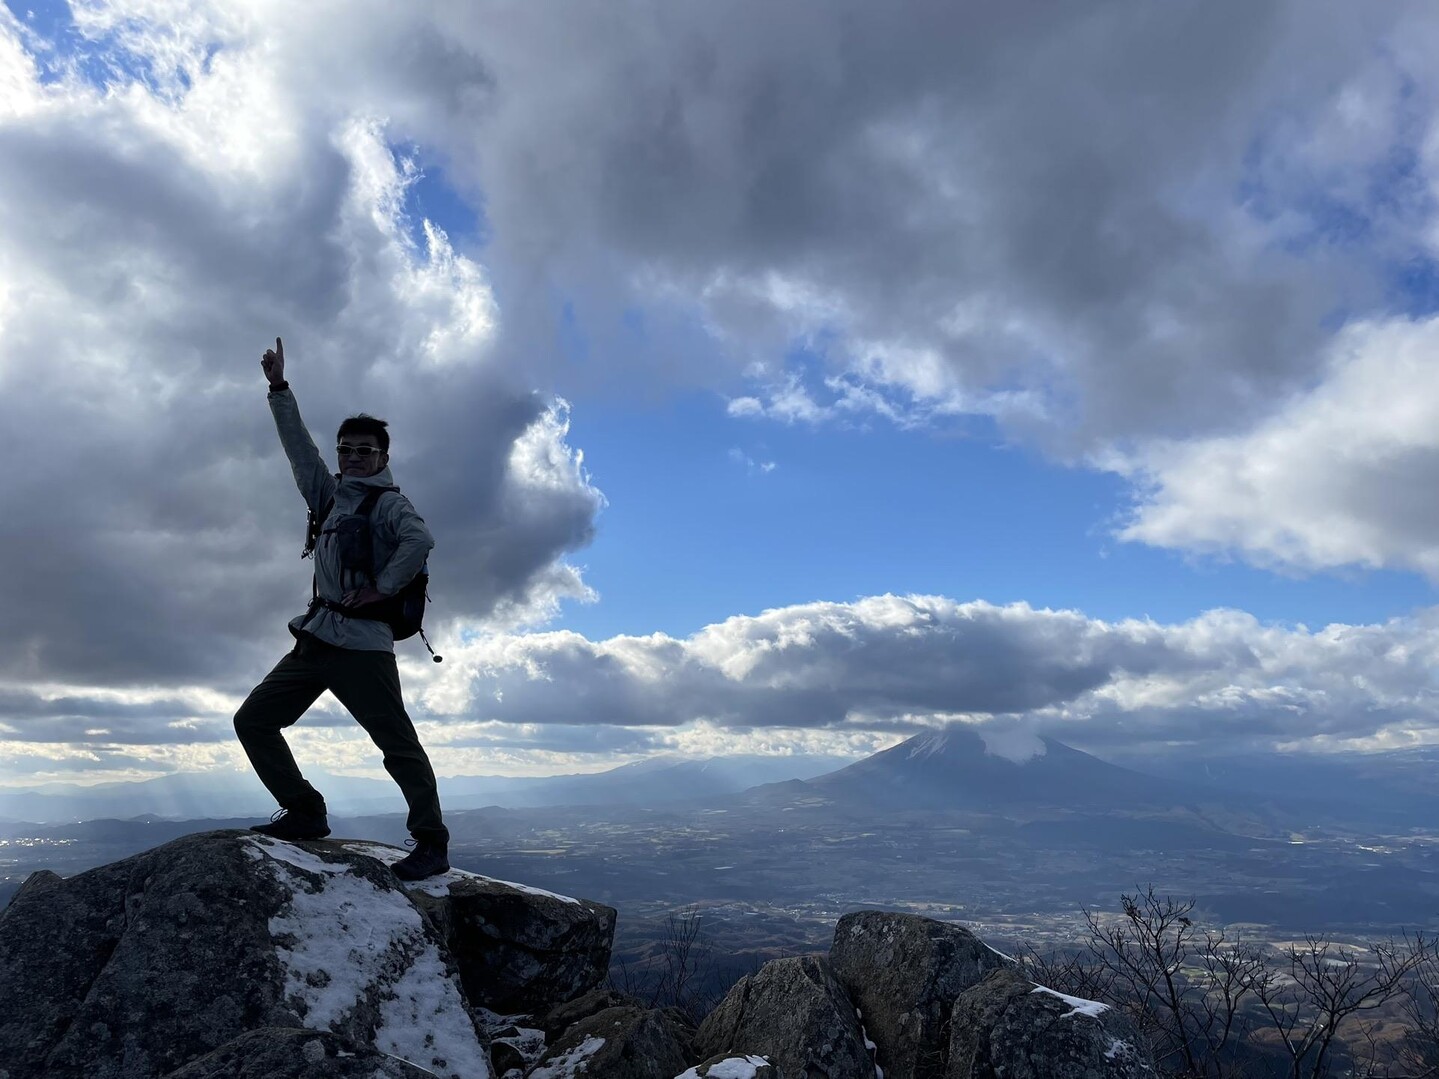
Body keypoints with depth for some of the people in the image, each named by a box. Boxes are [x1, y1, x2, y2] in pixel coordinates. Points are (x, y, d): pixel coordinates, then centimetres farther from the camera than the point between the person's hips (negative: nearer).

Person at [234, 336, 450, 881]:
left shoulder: (388, 502, -3)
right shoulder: (331, 495, 19)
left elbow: (420, 539, -23)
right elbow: (298, 445, 24)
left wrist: (382, 587, -18)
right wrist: (279, 388, 23)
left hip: (362, 642, -8)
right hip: (315, 638, 9)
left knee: (398, 743, -8)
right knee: (253, 720, 9)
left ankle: (431, 844, -4)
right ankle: (305, 812, 15)